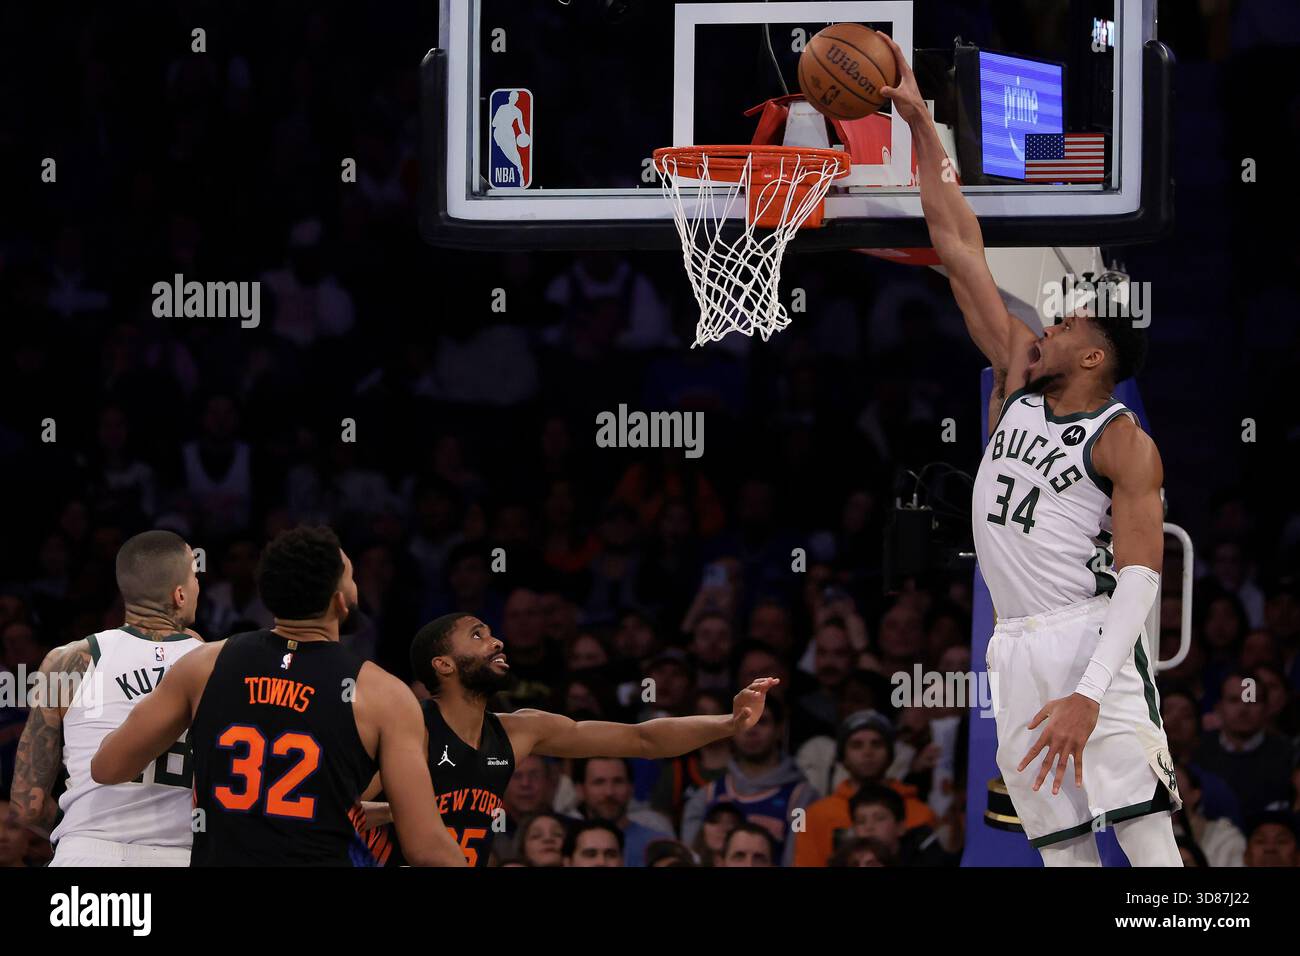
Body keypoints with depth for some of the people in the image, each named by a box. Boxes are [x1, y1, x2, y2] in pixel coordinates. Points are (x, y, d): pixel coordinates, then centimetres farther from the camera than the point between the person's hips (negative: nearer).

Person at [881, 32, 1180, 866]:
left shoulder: (1125, 444, -4)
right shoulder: (1019, 379, 16)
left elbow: (1141, 578, -13)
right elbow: (961, 250, 18)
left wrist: (1089, 693, -26)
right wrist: (922, 127, 16)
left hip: (1090, 639, -7)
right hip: (1015, 652, 7)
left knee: (1147, 838, -18)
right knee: (1065, 850, 1)